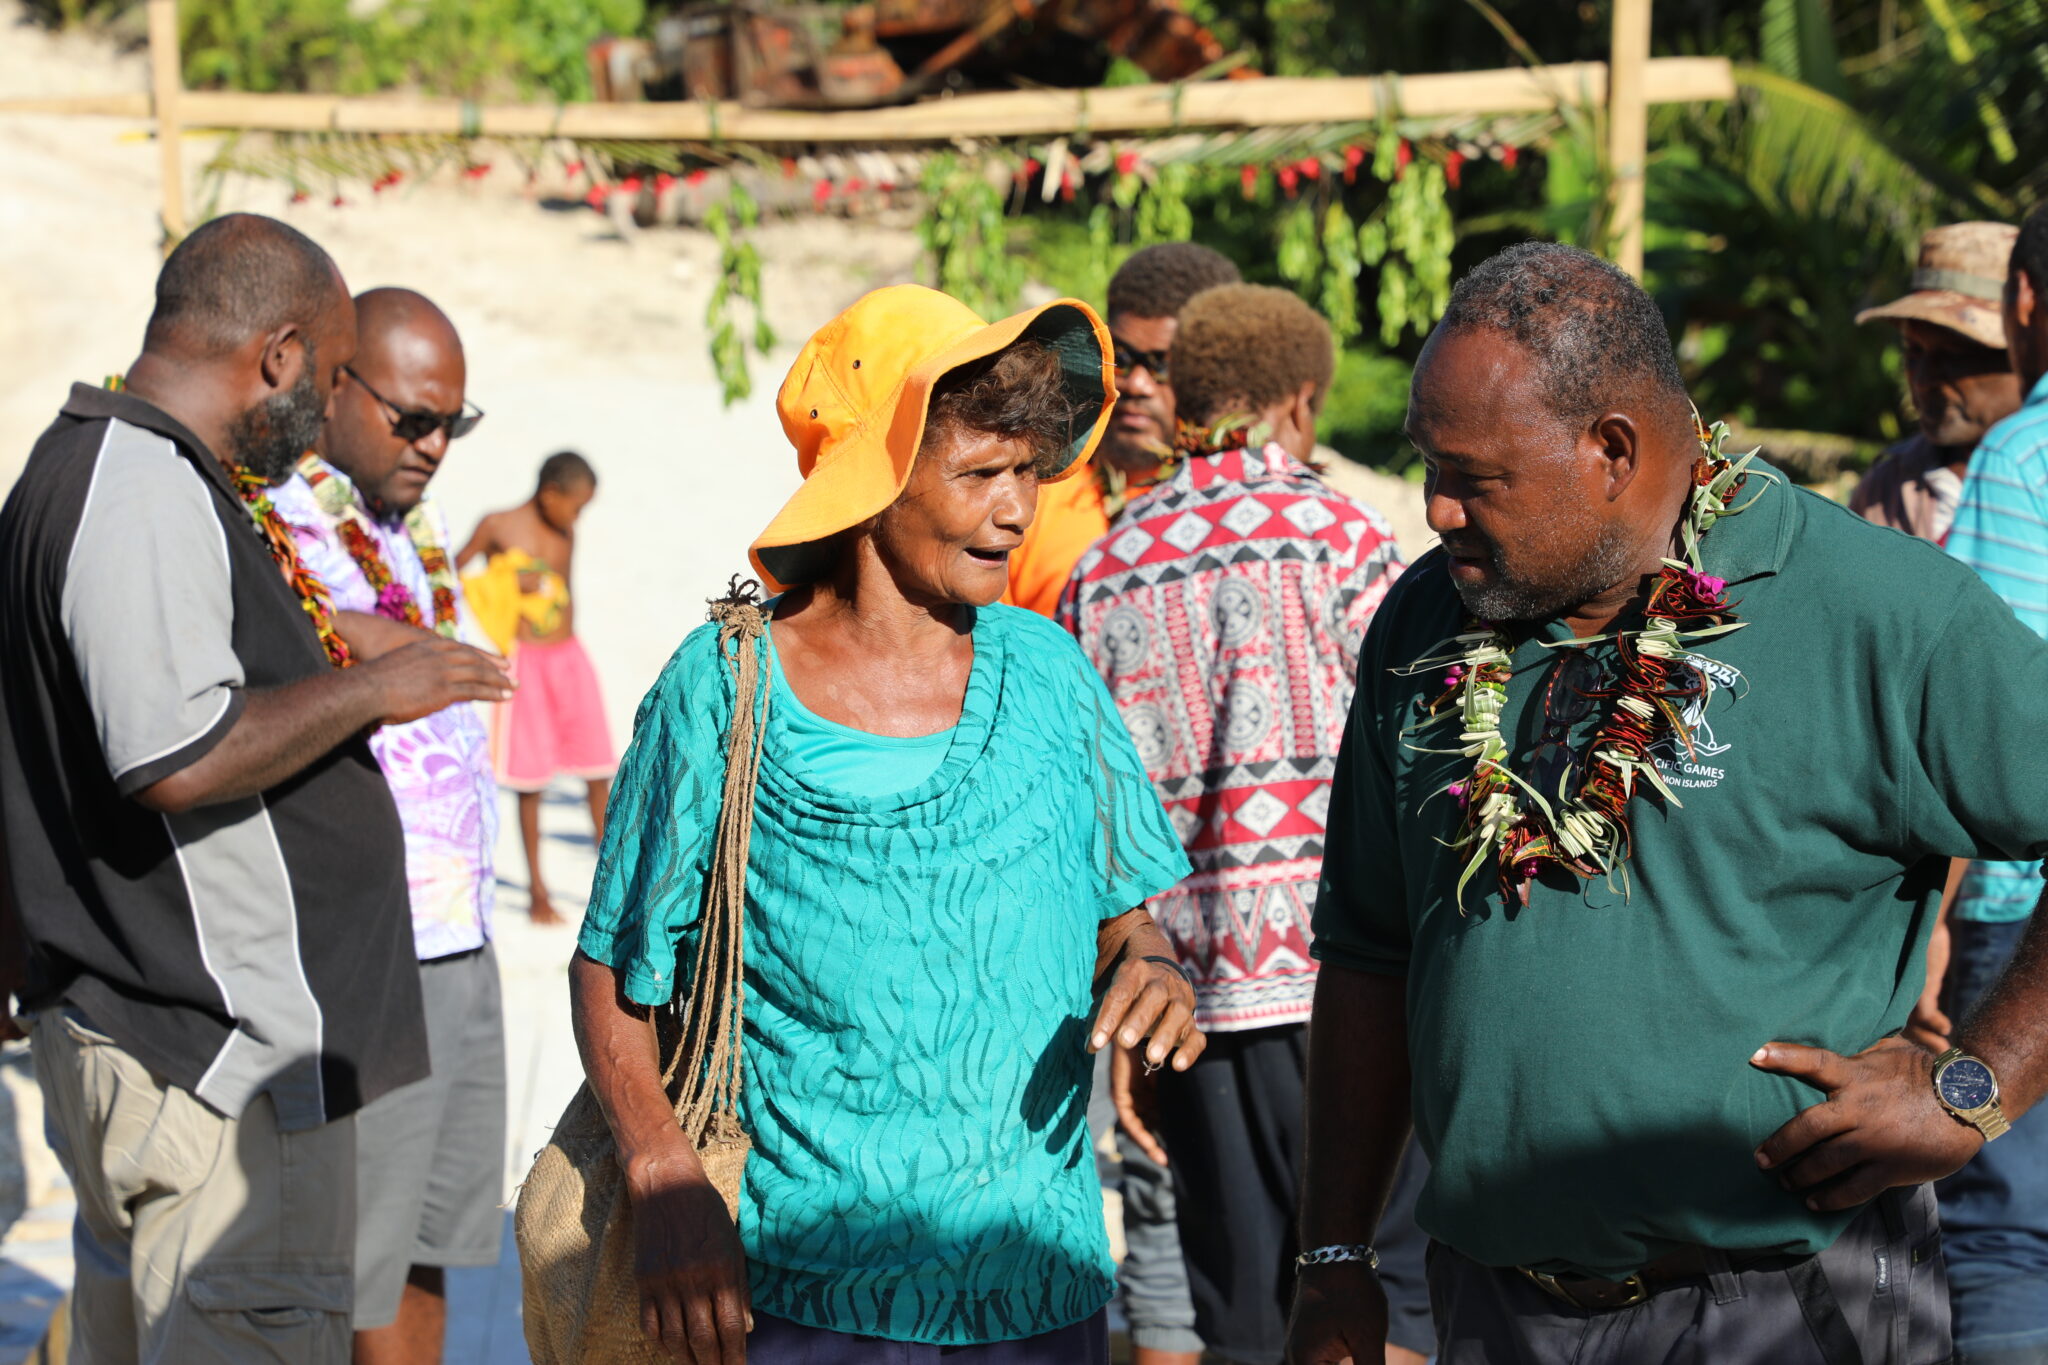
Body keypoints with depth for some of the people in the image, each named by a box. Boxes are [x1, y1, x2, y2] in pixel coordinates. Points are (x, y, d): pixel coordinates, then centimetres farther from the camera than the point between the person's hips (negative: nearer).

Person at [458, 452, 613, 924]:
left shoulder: (566, 534, 10)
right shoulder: (498, 527, -5)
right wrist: (509, 583, -13)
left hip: (570, 657, 5)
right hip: (526, 659, -5)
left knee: (598, 771, 3)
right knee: (531, 779, 0)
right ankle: (537, 890, 9)